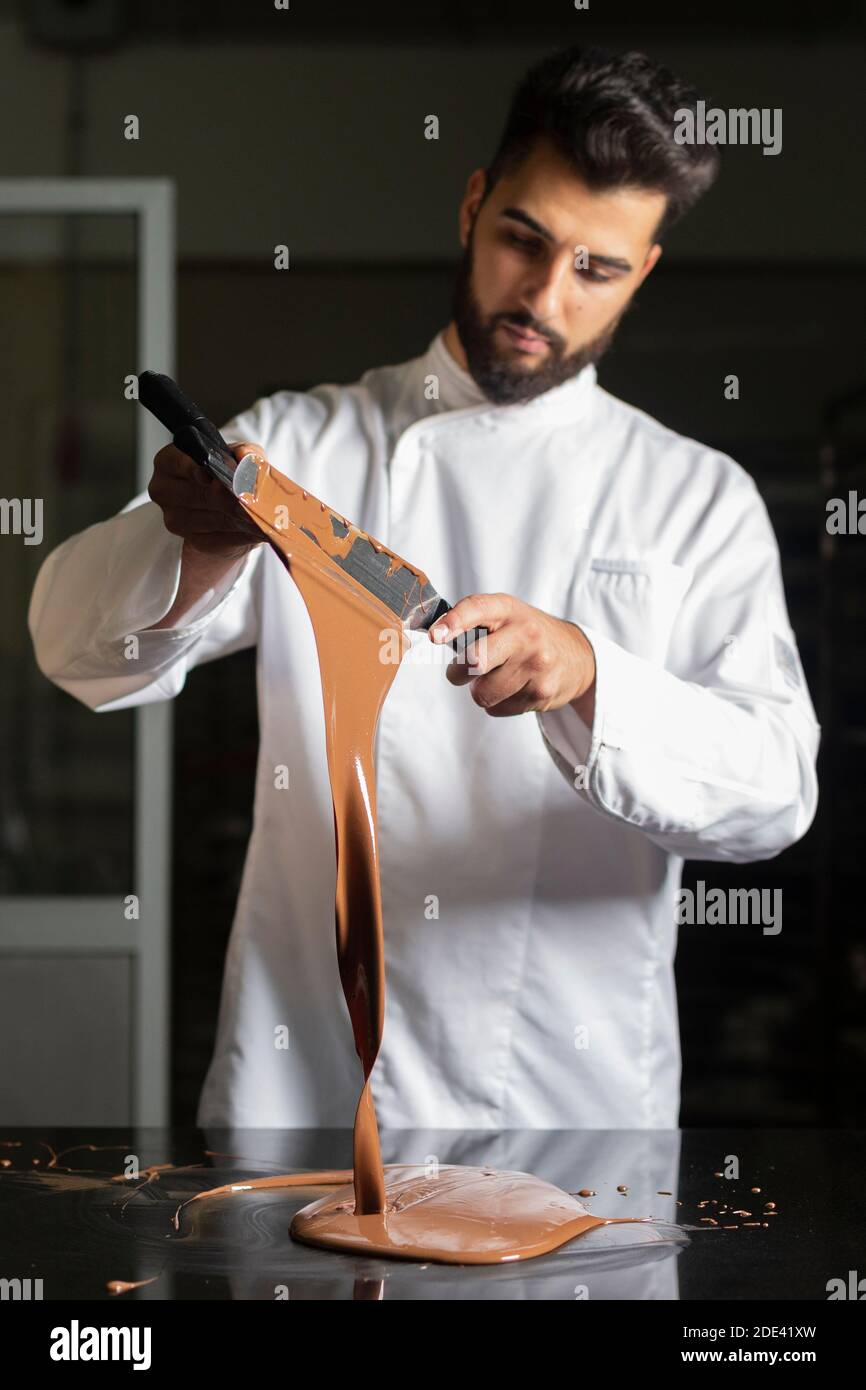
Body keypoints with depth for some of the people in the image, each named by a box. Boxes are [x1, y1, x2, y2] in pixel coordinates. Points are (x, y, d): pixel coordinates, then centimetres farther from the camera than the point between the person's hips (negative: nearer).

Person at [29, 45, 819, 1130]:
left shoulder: (701, 499, 3)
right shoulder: (300, 442, 5)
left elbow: (775, 790, -9)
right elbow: (82, 644, -7)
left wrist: (586, 676, -28)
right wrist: (198, 548, -29)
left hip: (574, 1091, 0)